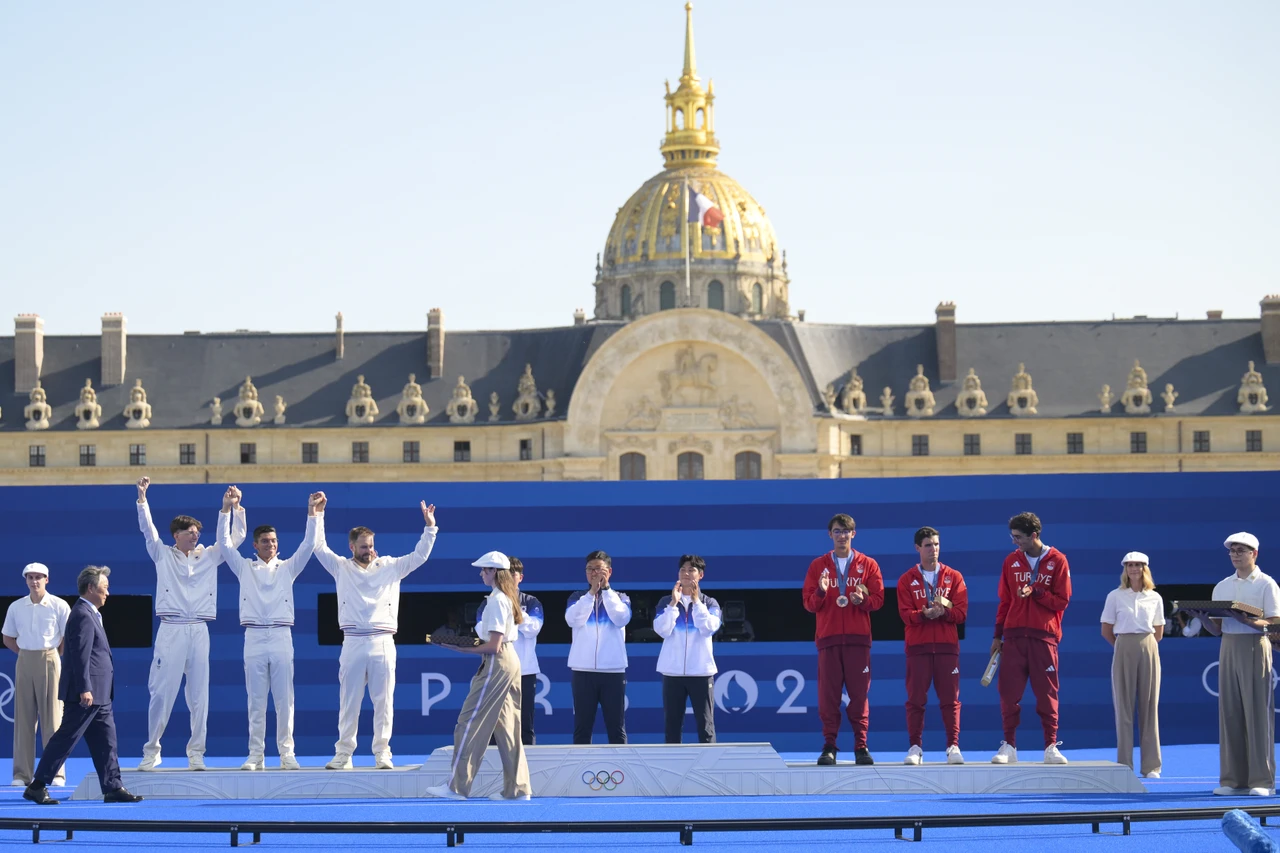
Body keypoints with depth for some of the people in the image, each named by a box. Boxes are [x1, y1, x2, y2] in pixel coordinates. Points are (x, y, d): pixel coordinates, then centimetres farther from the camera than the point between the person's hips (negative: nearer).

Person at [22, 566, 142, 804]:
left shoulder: (90, 614, 17)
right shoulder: (83, 616, -16)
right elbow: (80, 656, -22)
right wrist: (84, 689, -25)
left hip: (98, 694, 10)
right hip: (88, 693, -10)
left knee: (105, 740, 9)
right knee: (65, 738, -6)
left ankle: (113, 787, 11)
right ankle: (37, 787, -2)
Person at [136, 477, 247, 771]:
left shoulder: (208, 557, 14)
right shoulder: (163, 555, 8)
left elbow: (236, 537, 14)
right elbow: (147, 529, -2)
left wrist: (234, 508, 1)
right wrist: (142, 499, -14)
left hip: (199, 631, 3)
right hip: (171, 630, -3)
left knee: (199, 695, 2)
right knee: (162, 693, -4)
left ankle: (196, 752, 8)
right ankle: (151, 751, 5)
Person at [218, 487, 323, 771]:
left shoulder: (287, 568, 12)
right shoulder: (245, 568, 11)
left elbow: (308, 545, 3)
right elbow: (224, 542, 4)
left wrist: (314, 514, -9)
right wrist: (228, 509, -6)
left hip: (281, 638, 0)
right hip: (254, 638, 0)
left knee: (284, 700, -1)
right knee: (256, 701, 2)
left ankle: (286, 753, 2)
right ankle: (256, 755, 4)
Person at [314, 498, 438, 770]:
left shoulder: (390, 566, 9)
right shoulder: (342, 567, 8)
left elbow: (419, 556, 9)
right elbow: (319, 547, 6)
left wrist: (430, 527, 0)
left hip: (383, 644, 0)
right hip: (353, 643, 0)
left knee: (383, 702, 1)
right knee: (349, 702, 2)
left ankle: (382, 753, 6)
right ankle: (343, 754, 6)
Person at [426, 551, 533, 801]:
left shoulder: (496, 600, -15)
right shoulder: (508, 597, 14)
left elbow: (494, 646, -19)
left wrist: (463, 649, -13)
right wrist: (473, 643, 7)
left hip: (496, 664, -10)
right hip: (511, 661, 10)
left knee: (469, 723, -6)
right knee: (507, 726, 9)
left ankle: (457, 786, -5)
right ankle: (517, 787, 7)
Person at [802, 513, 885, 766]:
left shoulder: (868, 565, 9)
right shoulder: (818, 565, 10)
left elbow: (878, 599, 4)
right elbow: (809, 603, 5)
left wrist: (863, 600, -17)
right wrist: (820, 593, -16)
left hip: (858, 637, 0)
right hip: (828, 637, 0)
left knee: (859, 693, -2)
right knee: (828, 693, -3)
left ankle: (861, 746, 3)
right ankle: (829, 747, 0)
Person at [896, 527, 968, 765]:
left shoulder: (954, 577, 9)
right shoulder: (906, 580, 7)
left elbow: (961, 612, 0)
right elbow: (906, 614, -2)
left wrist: (944, 611, -20)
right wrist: (925, 614, -21)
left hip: (947, 645, 0)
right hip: (917, 646, 0)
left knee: (950, 698, -2)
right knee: (915, 698, -1)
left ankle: (953, 746, 1)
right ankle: (915, 747, 3)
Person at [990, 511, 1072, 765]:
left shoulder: (1057, 561, 0)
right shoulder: (1011, 561, 10)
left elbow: (1062, 601, -1)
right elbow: (1004, 600, 13)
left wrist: (1034, 593, -15)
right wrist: (997, 635, 10)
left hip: (1044, 635, -3)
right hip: (1014, 635, 3)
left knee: (1047, 693, -1)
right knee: (1009, 692, -1)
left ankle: (1051, 747, 4)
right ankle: (1008, 746, 4)